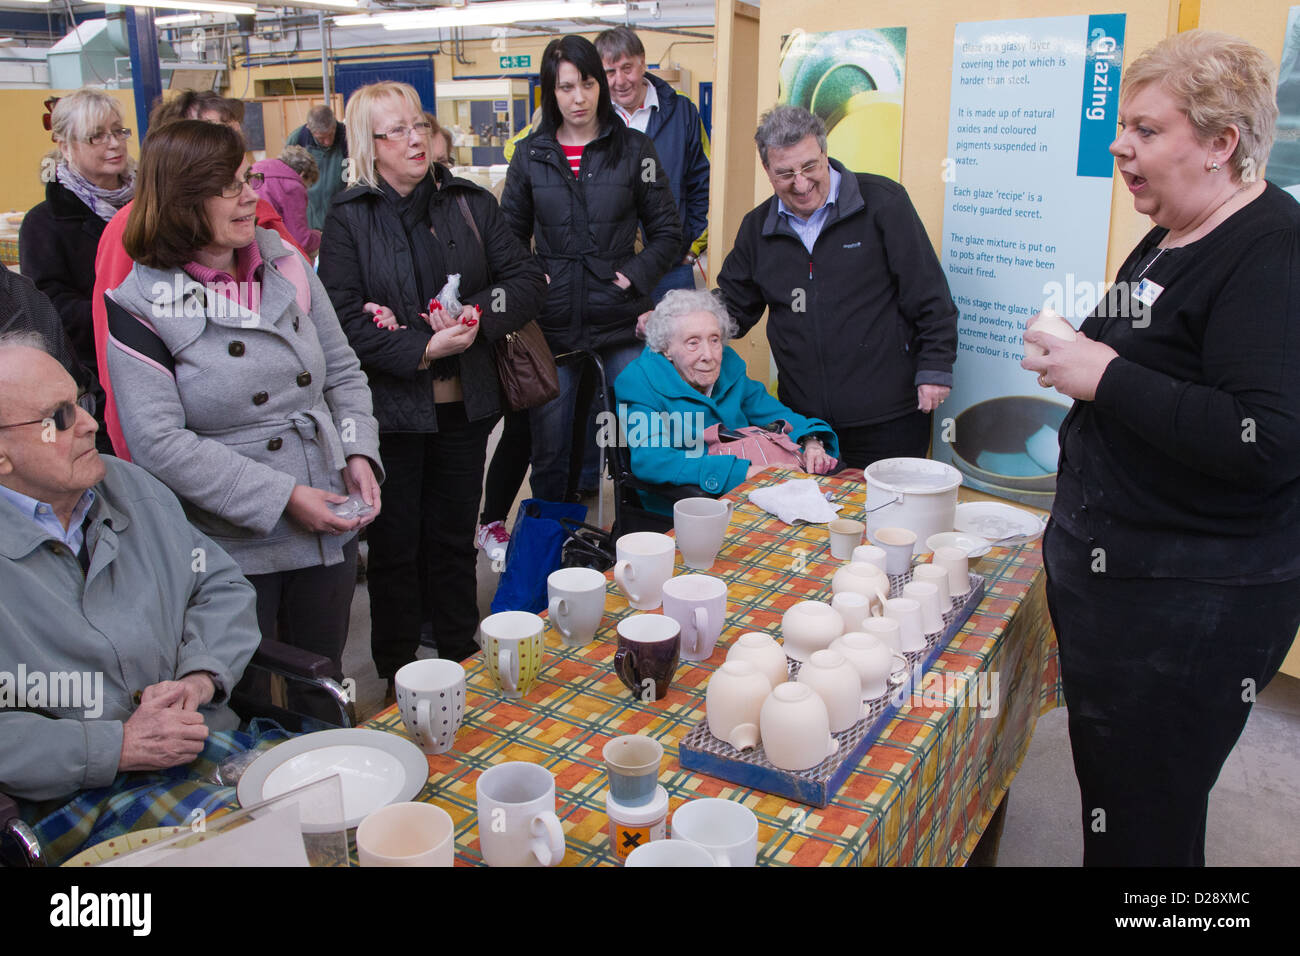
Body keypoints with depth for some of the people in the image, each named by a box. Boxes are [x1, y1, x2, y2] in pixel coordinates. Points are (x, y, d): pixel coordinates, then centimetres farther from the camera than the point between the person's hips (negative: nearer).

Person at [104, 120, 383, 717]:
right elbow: (160, 442, -17)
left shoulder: (288, 268, 5)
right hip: (231, 550, -4)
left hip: (330, 532, 5)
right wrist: (283, 498, -21)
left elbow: (342, 373, 11)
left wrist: (359, 454, -6)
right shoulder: (142, 305, -10)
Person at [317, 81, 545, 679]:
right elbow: (343, 318, -12)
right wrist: (422, 350, -21)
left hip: (464, 405, 3)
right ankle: (397, 671, 25)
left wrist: (481, 315, -14)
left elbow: (527, 279, 4)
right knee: (394, 543, 9)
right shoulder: (349, 219, -3)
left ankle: (462, 660, 31)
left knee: (454, 538, 15)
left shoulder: (471, 203, 6)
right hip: (390, 409, -3)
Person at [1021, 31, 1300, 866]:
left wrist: (1106, 379, -21)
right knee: (1109, 795, 20)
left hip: (1192, 605, -9)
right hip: (1111, 575, 9)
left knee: (1141, 831, 3)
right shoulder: (1168, 240, 13)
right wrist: (1080, 355, 7)